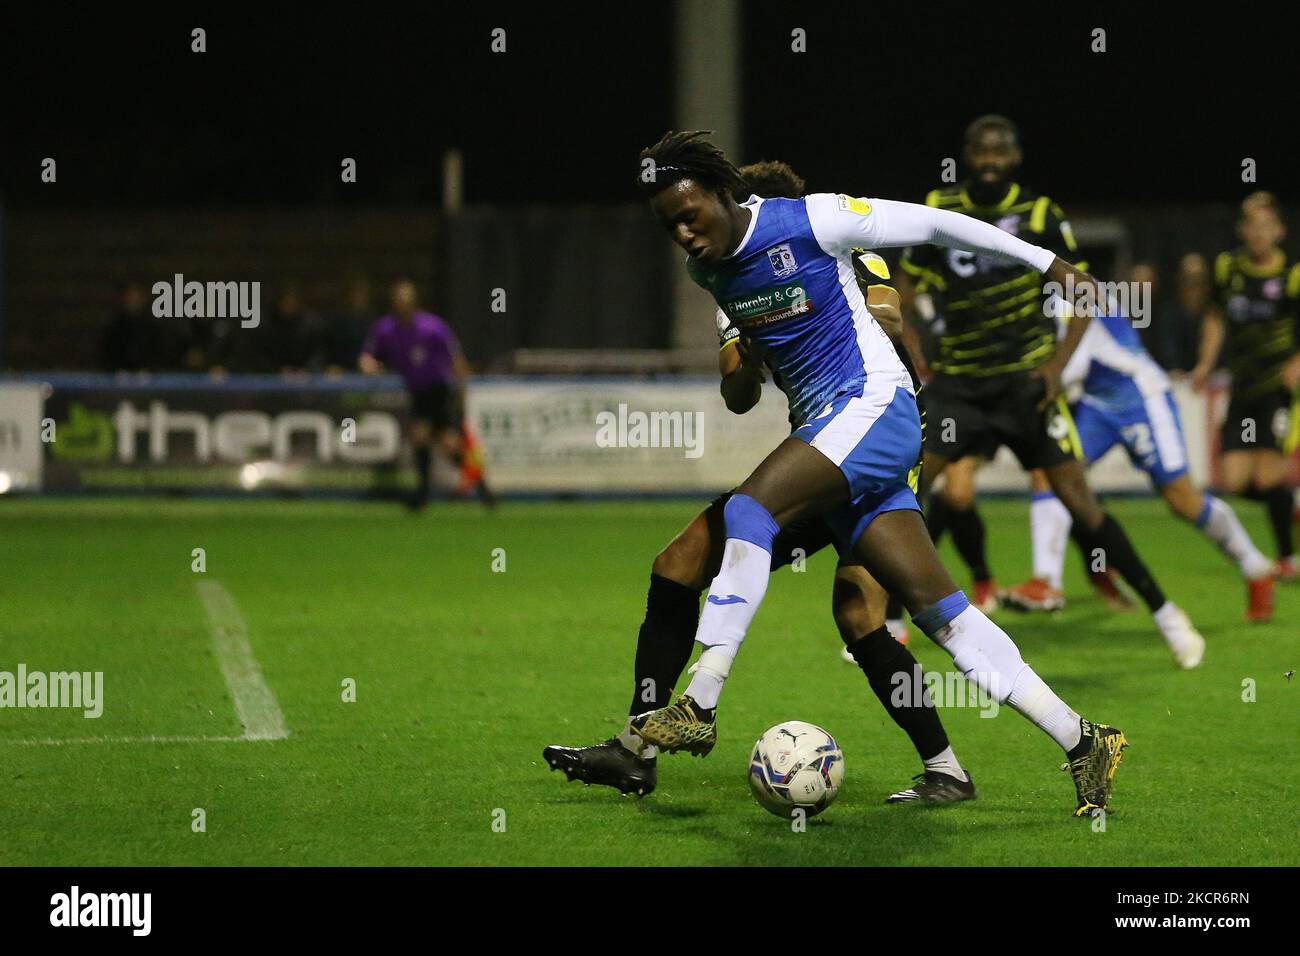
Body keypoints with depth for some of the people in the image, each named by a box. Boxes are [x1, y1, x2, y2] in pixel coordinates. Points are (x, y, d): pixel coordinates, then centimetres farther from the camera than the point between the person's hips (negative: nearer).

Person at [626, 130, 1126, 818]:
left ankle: (699, 708, -26)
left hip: (874, 404, -7)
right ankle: (1081, 743, 0)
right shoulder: (704, 269, 10)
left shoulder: (811, 221, -11)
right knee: (936, 606, -3)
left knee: (749, 507, -25)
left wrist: (1046, 262, 5)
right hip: (822, 426, 7)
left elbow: (931, 224, -1)